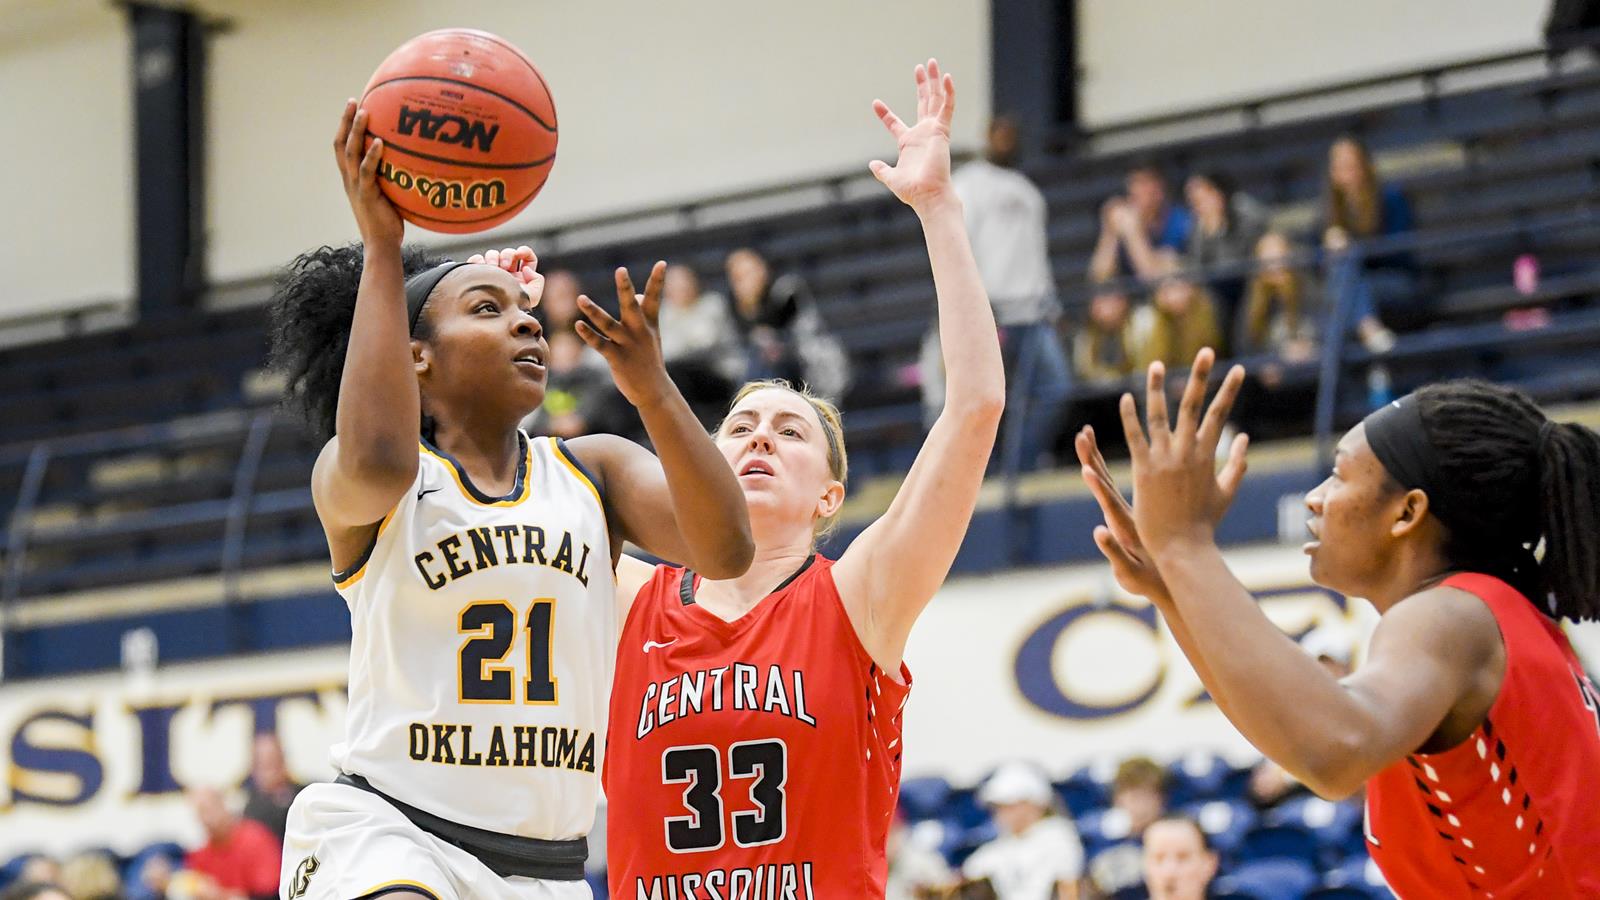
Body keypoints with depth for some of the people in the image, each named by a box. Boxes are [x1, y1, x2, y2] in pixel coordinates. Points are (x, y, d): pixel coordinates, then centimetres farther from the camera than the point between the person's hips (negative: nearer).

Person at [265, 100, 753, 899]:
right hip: (388, 828, -5)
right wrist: (381, 247, -23)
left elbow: (725, 550, -7)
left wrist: (651, 389, -20)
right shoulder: (346, 479, 0)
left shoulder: (594, 472, 10)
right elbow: (377, 463, -27)